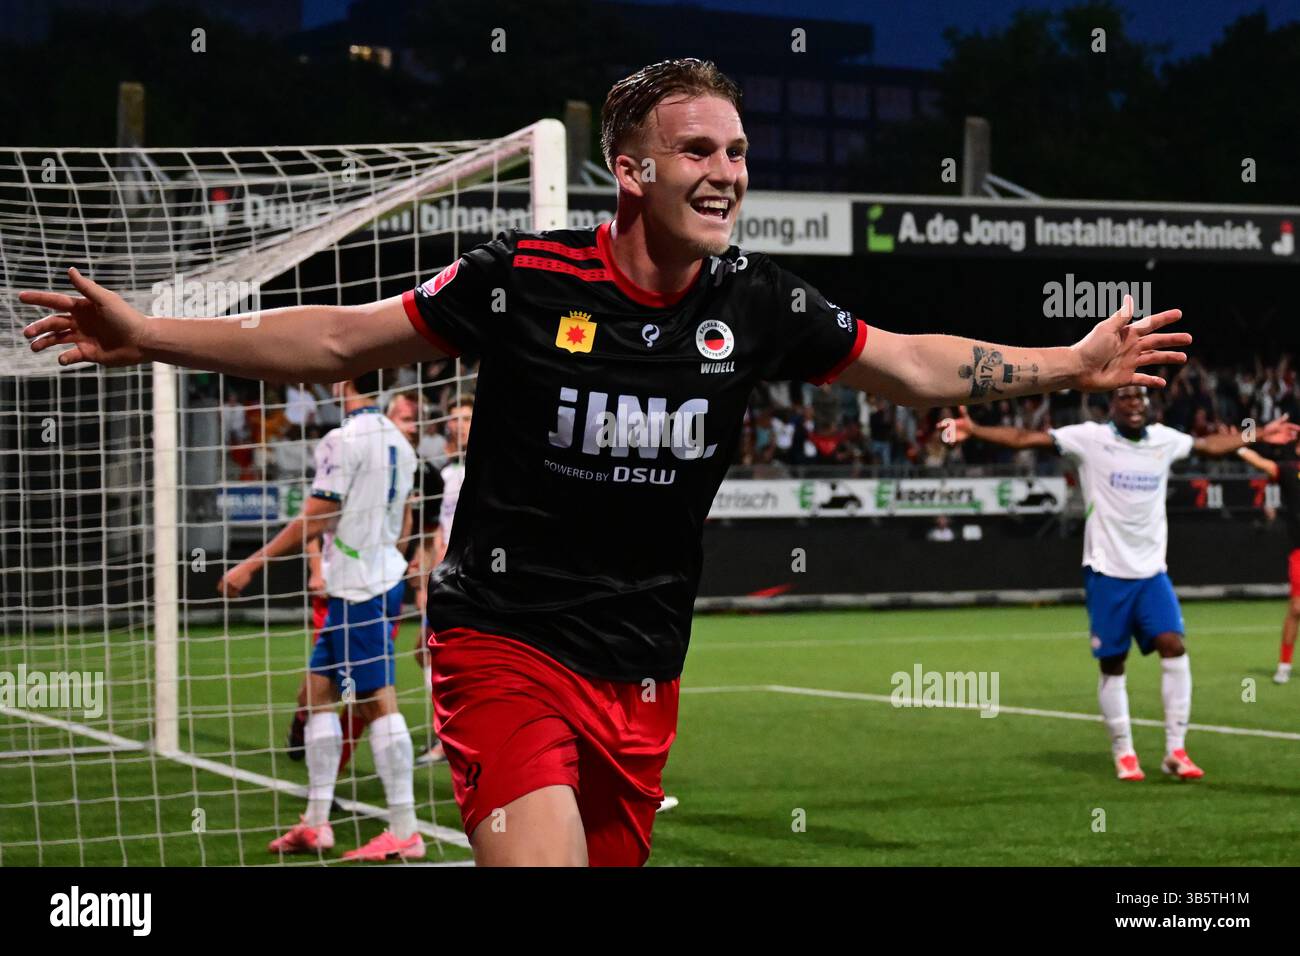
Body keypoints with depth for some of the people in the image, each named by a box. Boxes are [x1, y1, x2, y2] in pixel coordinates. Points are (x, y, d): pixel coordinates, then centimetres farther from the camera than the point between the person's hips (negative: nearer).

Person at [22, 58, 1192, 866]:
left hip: (643, 675, 5)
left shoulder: (755, 303, 0)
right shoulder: (526, 278, -10)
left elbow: (913, 365, 15)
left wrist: (1073, 364, 16)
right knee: (542, 862, -25)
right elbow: (340, 339, -3)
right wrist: (150, 335, -8)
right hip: (505, 644, -5)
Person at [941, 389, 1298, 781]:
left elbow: (1212, 444, 25)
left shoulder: (1164, 439, 6)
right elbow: (1024, 438, -12)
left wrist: (1260, 435, 29)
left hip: (1151, 571, 3)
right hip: (1106, 571, -3)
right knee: (1112, 663, 2)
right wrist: (974, 430, -22)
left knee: (1173, 645, -12)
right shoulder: (1090, 438, -7)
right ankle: (1123, 754, 16)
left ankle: (1175, 751, -6)